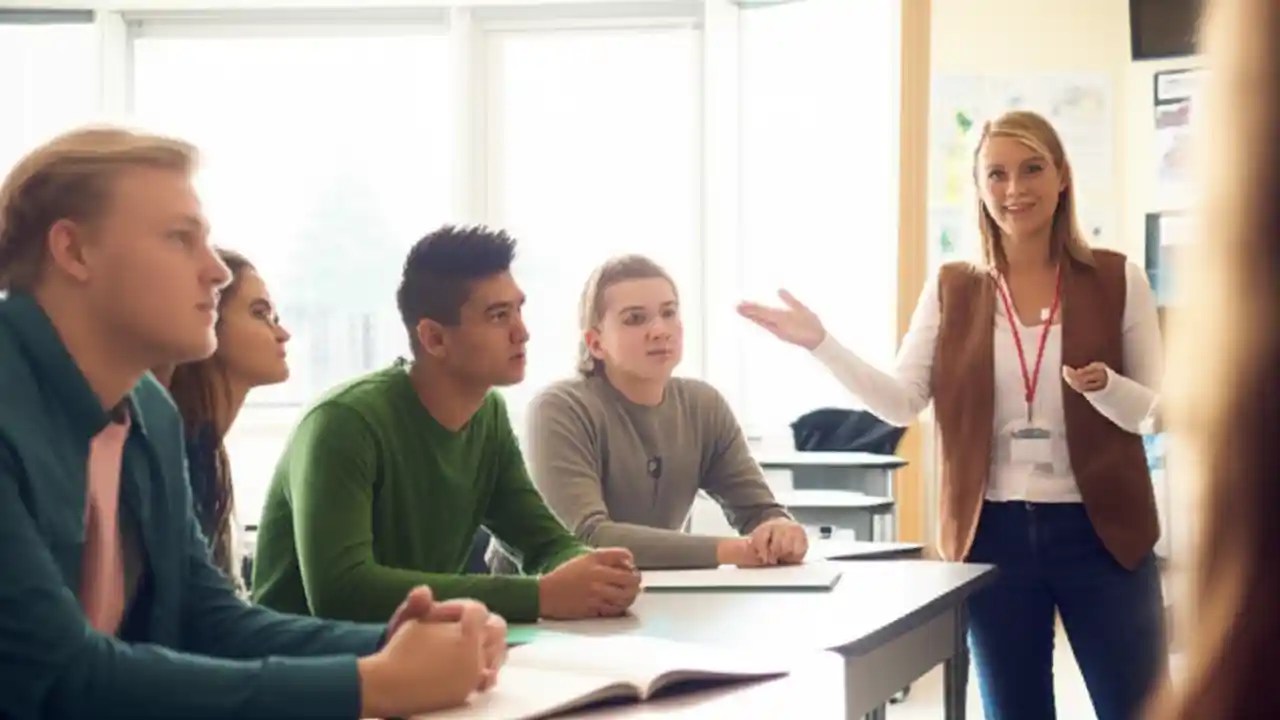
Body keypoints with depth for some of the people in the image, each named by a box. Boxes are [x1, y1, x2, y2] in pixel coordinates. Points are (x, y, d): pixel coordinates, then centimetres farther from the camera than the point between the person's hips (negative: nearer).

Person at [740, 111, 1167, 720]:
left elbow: (1148, 409, 0)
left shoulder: (1117, 280, -2)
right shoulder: (952, 291, 3)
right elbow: (901, 403, -1)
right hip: (995, 533, 2)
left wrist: (1103, 386, -22)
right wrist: (820, 344, -11)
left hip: (1099, 530, -1)